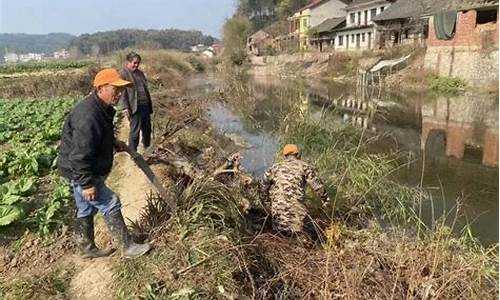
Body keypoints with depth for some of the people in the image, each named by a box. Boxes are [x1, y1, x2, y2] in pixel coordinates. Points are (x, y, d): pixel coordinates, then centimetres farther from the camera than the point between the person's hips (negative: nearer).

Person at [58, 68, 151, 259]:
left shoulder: (102, 108, 6)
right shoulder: (88, 115, -28)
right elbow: (80, 154, -29)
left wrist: (115, 143, 8)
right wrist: (87, 183, -27)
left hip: (85, 172, 11)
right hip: (79, 172, -11)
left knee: (86, 209, 19)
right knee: (110, 204, -5)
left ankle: (87, 248, 34)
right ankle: (127, 247, 5)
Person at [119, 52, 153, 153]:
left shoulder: (140, 73, 17)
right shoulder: (123, 74, -5)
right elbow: (122, 92, -10)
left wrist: (150, 105, 18)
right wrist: (125, 107, -18)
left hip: (145, 106, 7)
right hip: (135, 107, -7)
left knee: (147, 129, 14)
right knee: (135, 130, -1)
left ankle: (147, 149, 30)